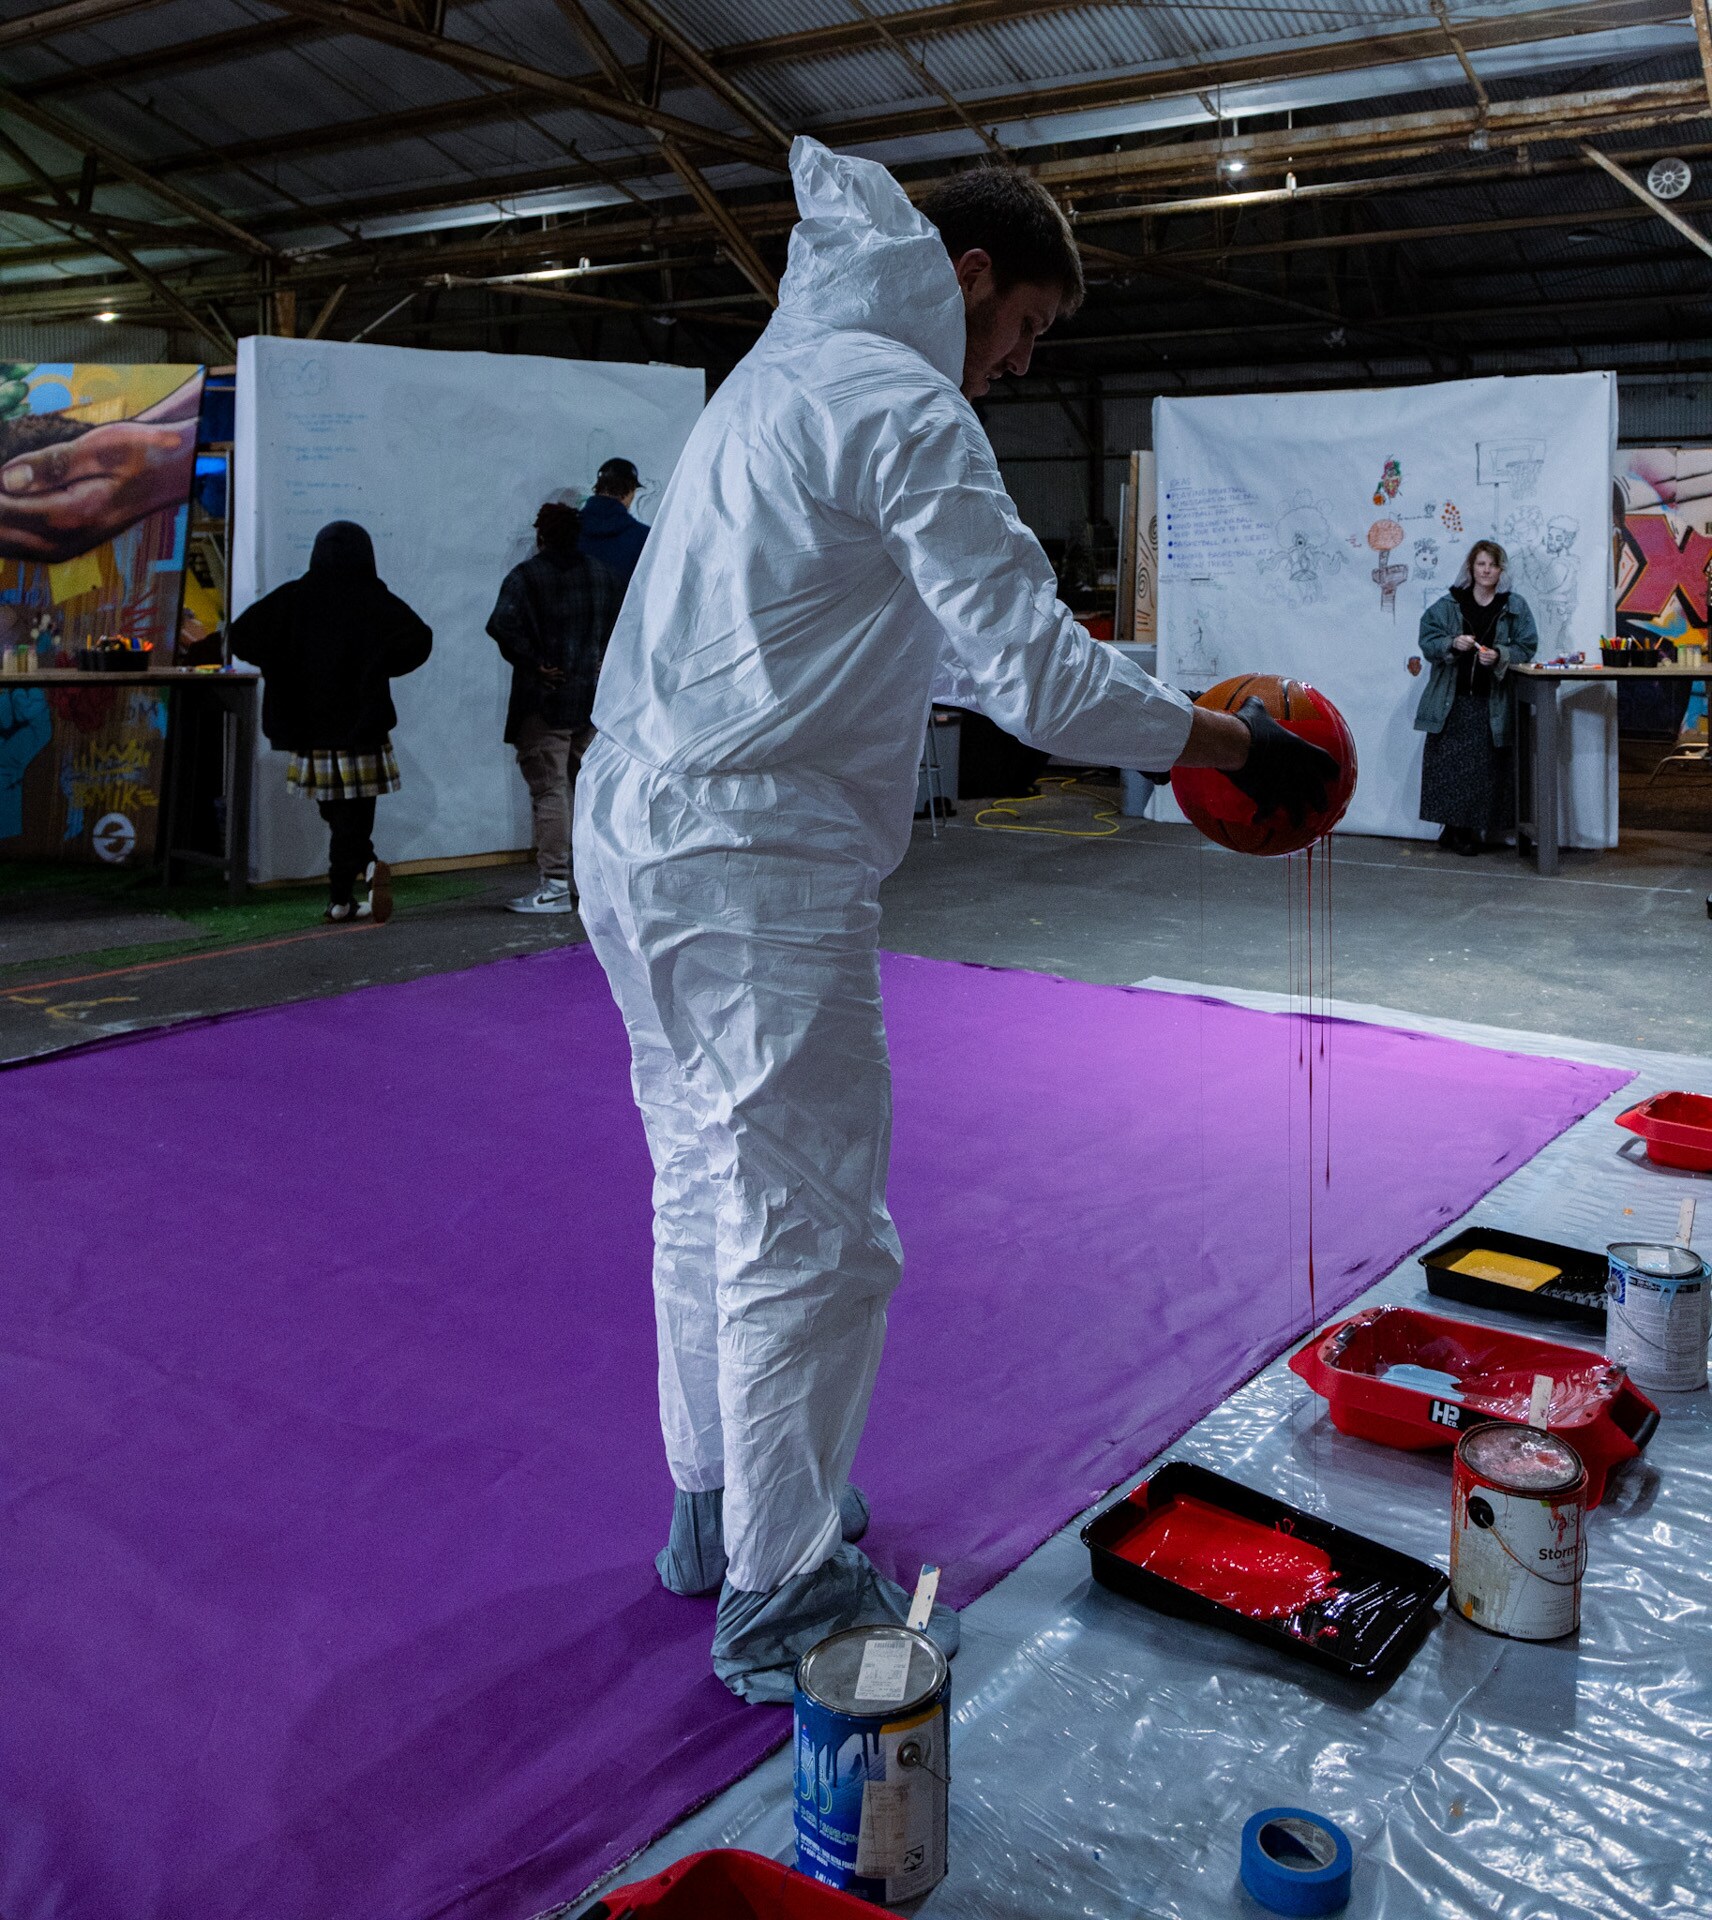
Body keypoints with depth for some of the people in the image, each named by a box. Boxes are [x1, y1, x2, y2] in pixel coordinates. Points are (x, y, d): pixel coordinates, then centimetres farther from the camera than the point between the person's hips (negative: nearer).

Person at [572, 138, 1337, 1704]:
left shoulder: (776, 377, 19)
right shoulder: (902, 404, -11)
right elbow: (1039, 677, -18)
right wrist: (1236, 746, -7)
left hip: (638, 837, 10)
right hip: (754, 869, -10)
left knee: (711, 1191, 19)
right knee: (810, 1236, -1)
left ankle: (718, 1507, 34)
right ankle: (782, 1601, 12)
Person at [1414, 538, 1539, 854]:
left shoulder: (1516, 607, 7)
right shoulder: (1448, 604, 7)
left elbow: (1526, 648, 3)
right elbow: (1427, 640, 3)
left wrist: (1499, 657, -15)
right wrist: (1452, 644, -16)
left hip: (1492, 702, 0)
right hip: (1451, 700, 0)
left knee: (1485, 768, -1)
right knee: (1447, 764, -4)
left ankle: (1474, 831, 8)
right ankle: (1454, 827, 8)